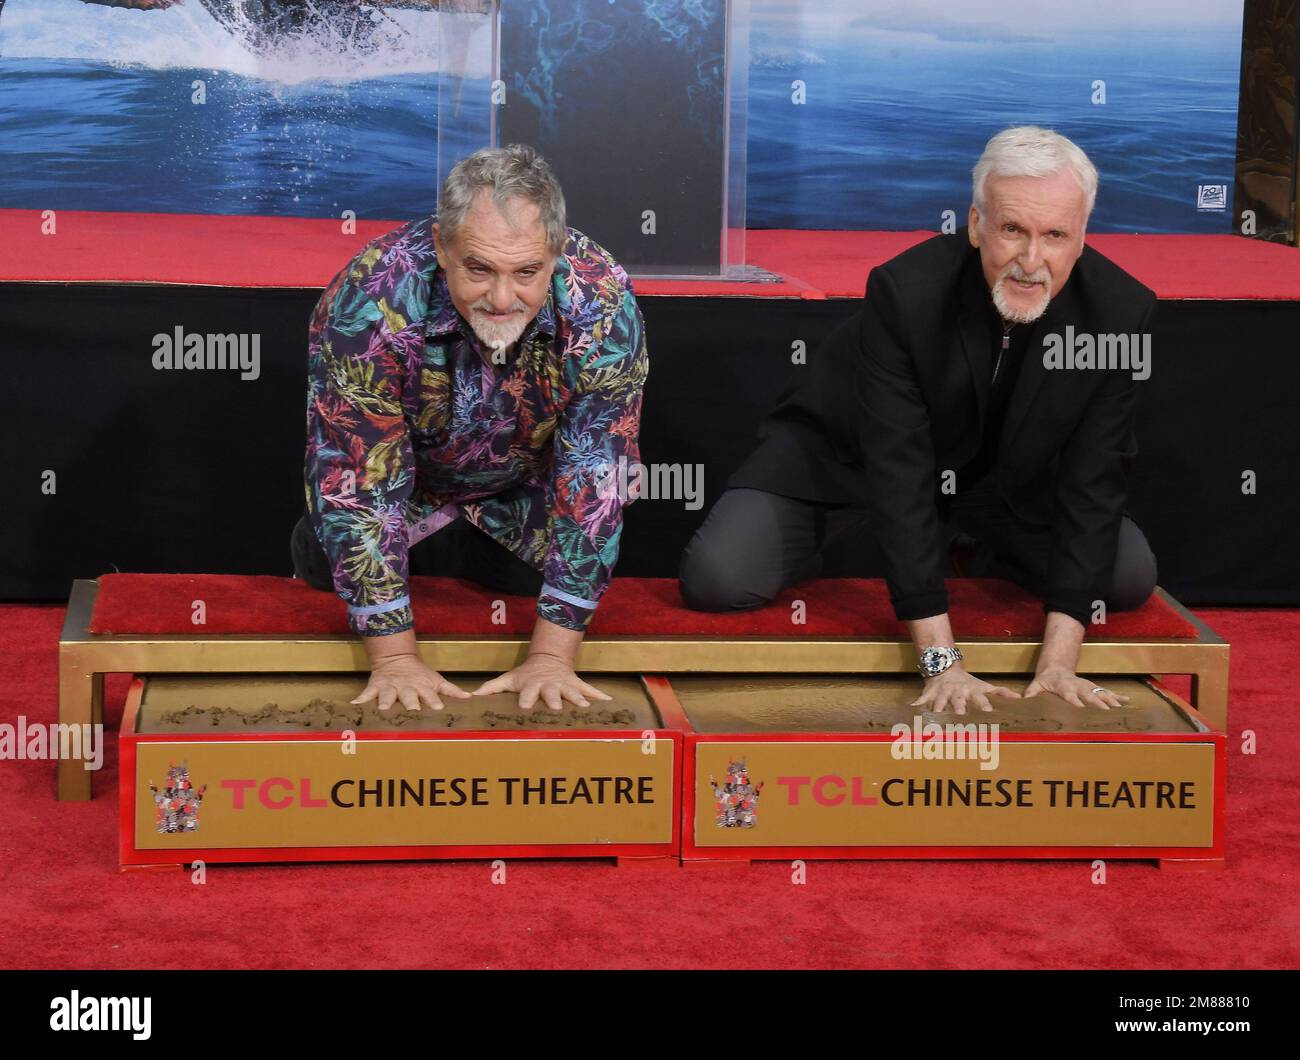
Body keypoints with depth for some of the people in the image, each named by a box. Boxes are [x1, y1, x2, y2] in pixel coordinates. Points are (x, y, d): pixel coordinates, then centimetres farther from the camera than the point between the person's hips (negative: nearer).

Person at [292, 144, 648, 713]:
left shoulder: (603, 307, -36)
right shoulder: (371, 302, -39)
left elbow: (596, 479, -30)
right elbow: (359, 479, -34)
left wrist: (549, 657, -33)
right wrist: (394, 658, -35)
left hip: (521, 485, 2)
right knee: (327, 566, -17)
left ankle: (467, 545, 17)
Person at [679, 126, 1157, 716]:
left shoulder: (1121, 313, -25)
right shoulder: (904, 292, -35)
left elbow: (1093, 483, -23)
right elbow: (898, 473, -36)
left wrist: (1058, 661, -31)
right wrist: (941, 662, -40)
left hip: (1002, 478, 3)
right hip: (849, 459, -3)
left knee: (1130, 579, -11)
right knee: (716, 580, -21)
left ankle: (980, 554, 18)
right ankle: (833, 540, 13)